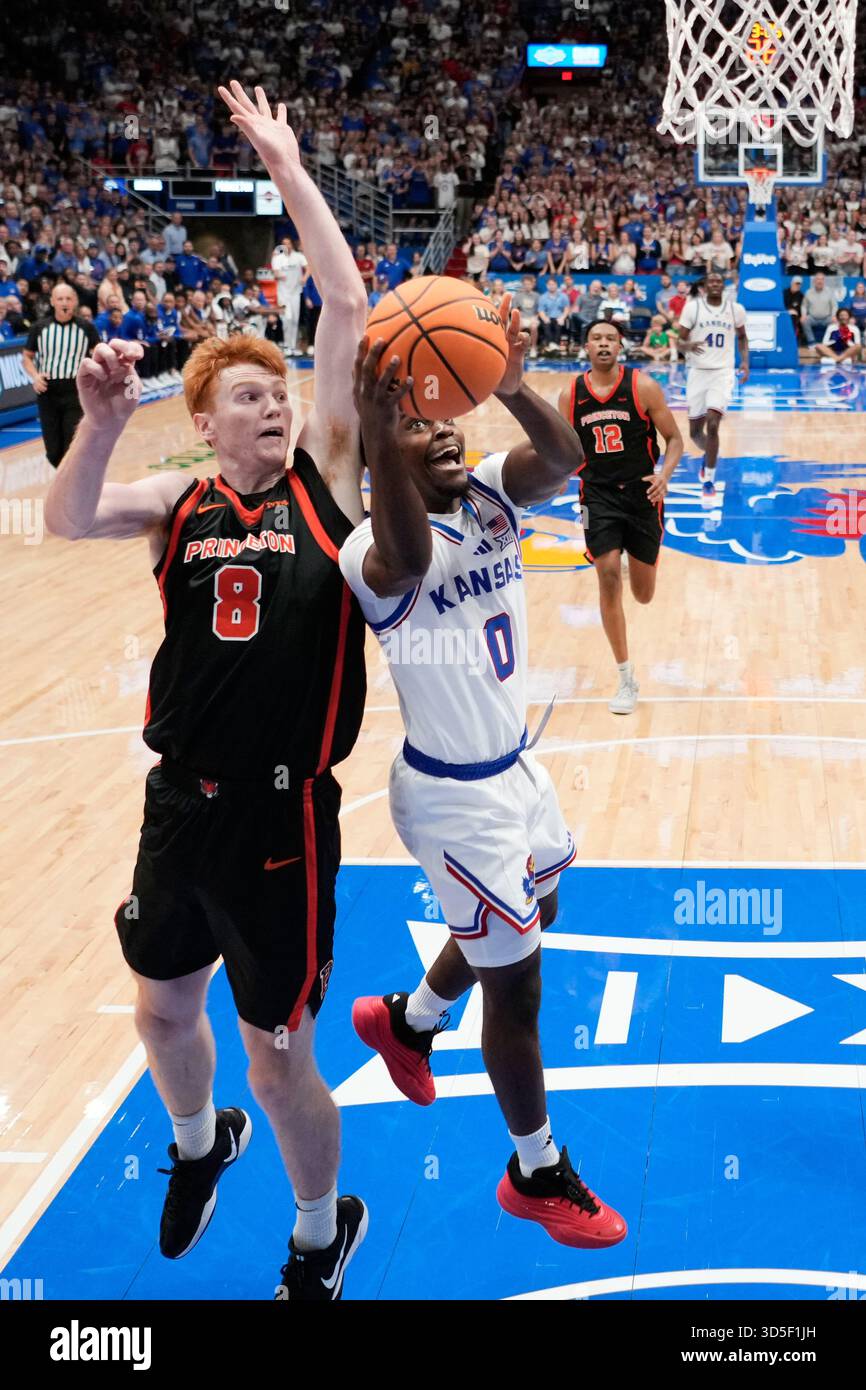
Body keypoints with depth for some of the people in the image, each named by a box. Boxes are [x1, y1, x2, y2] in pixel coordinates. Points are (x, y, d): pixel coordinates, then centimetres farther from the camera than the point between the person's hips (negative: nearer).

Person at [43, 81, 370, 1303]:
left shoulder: (325, 479, -4)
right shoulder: (183, 504, 2)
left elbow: (349, 310, -11)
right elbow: (67, 521, -14)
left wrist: (287, 166, -8)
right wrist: (104, 417, -29)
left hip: (284, 815, -3)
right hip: (182, 801, 4)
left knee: (279, 1057, 7)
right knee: (164, 1007, 22)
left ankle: (323, 1238, 35)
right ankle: (199, 1145, 55)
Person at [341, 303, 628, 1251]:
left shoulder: (488, 498, -3)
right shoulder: (378, 549, -23)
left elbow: (563, 459, -24)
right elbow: (408, 560, -49)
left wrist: (510, 386, -43)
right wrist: (377, 431, -63)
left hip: (515, 766, 8)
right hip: (454, 797, -8)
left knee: (531, 916, 29)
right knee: (516, 984, 4)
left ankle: (407, 1020, 55)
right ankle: (537, 1175, 27)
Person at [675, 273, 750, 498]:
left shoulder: (736, 309, 1)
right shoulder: (693, 307, -4)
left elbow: (742, 337, 19)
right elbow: (680, 341, -3)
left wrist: (745, 362, 3)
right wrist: (689, 346, -27)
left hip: (722, 373, -1)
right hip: (698, 372, 1)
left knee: (712, 425, -18)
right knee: (695, 431, 8)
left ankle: (709, 479, -5)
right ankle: (708, 454, 44)